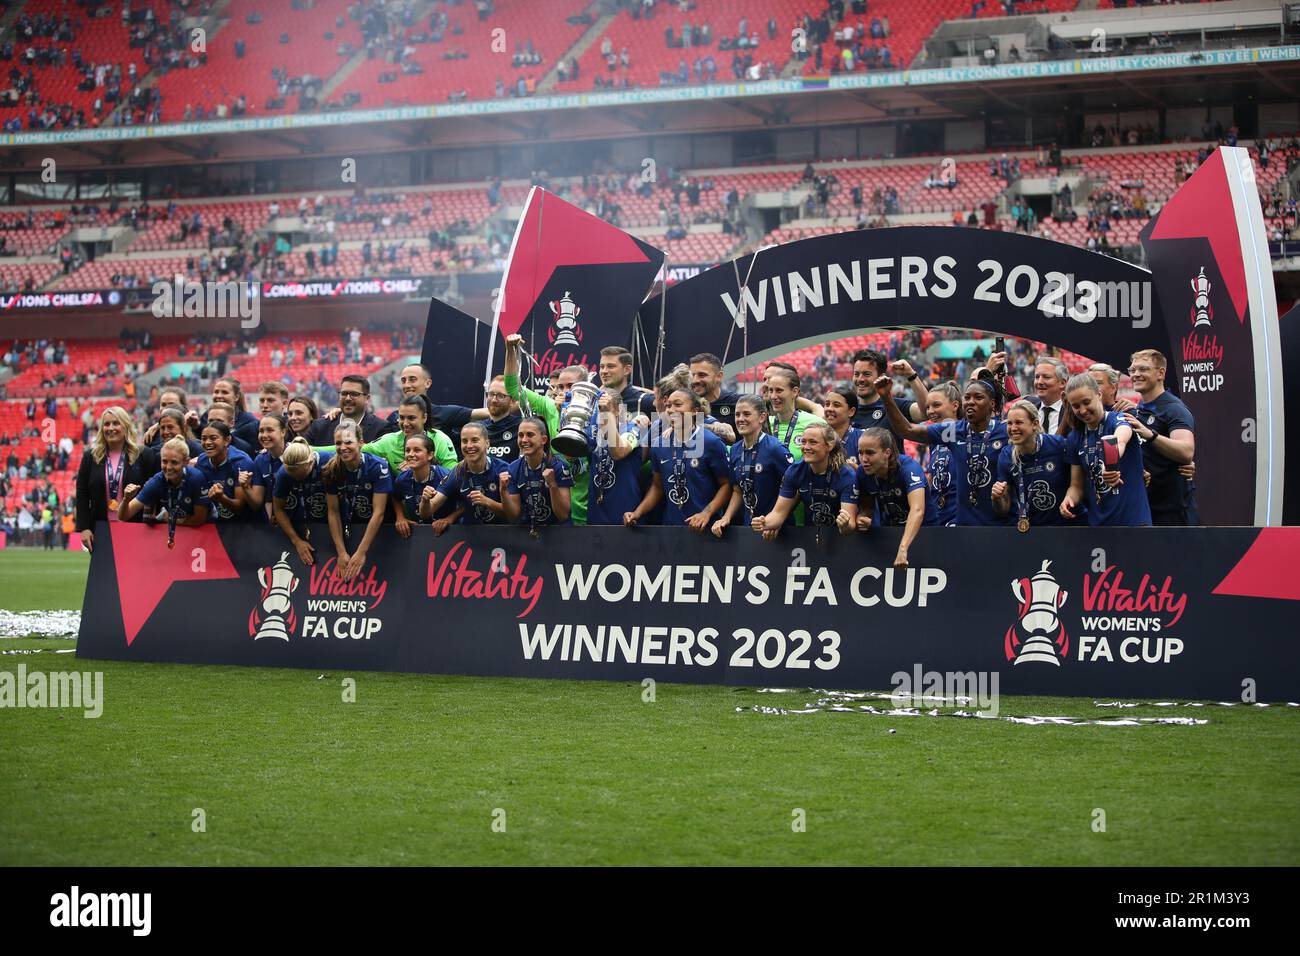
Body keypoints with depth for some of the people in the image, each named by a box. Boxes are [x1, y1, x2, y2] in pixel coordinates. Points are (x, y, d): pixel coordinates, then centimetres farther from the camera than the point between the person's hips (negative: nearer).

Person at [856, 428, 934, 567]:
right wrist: (862, 518, -16)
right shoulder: (863, 472, -8)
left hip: (923, 529, -4)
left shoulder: (909, 467, -23)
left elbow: (917, 510, -37)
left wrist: (903, 548, -51)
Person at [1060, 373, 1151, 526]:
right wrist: (1069, 499, -12)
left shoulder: (1118, 419, -9)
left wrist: (1110, 465, -57)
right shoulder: (1074, 439, 7)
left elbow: (1120, 441, -34)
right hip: (1098, 521, 5)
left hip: (1133, 519, -5)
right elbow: (1077, 485, 12)